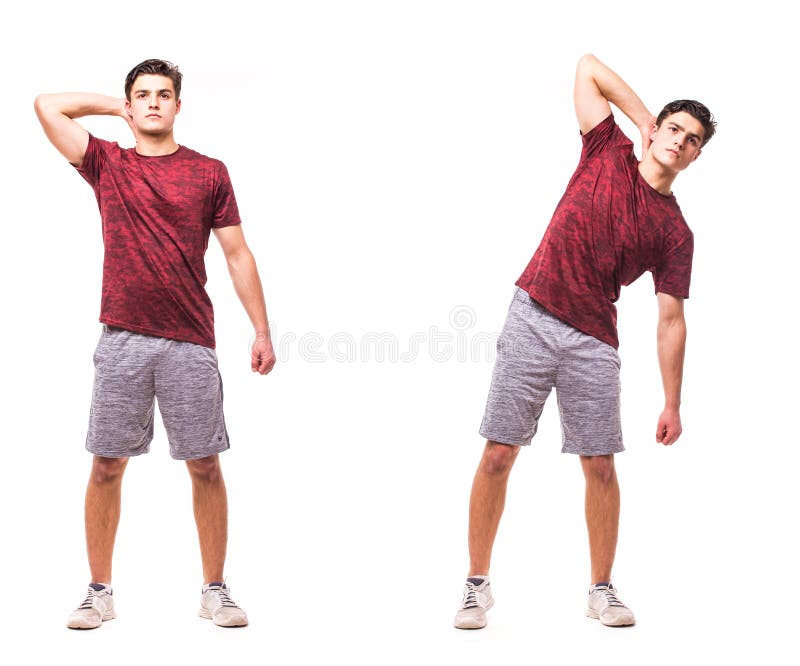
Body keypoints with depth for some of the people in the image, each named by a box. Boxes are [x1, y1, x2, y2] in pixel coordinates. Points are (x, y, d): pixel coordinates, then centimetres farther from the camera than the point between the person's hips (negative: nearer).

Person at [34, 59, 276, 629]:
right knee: (107, 465, 4)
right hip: (122, 341, 1)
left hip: (190, 342, 0)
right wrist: (115, 106, 16)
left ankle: (215, 590, 14)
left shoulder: (209, 173, 8)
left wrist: (263, 332, 3)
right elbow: (47, 105, 9)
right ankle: (100, 592, 16)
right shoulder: (108, 165, 10)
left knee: (205, 466, 2)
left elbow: (237, 254, 8)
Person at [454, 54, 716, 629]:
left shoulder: (675, 233, 6)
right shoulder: (609, 153, 8)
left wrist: (673, 403, -1)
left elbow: (671, 321, 4)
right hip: (532, 319, -1)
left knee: (600, 466, 2)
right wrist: (647, 120, 13)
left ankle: (602, 590, 18)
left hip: (593, 341, 1)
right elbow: (588, 67, 12)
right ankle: (478, 585, 6)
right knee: (498, 454, -4)